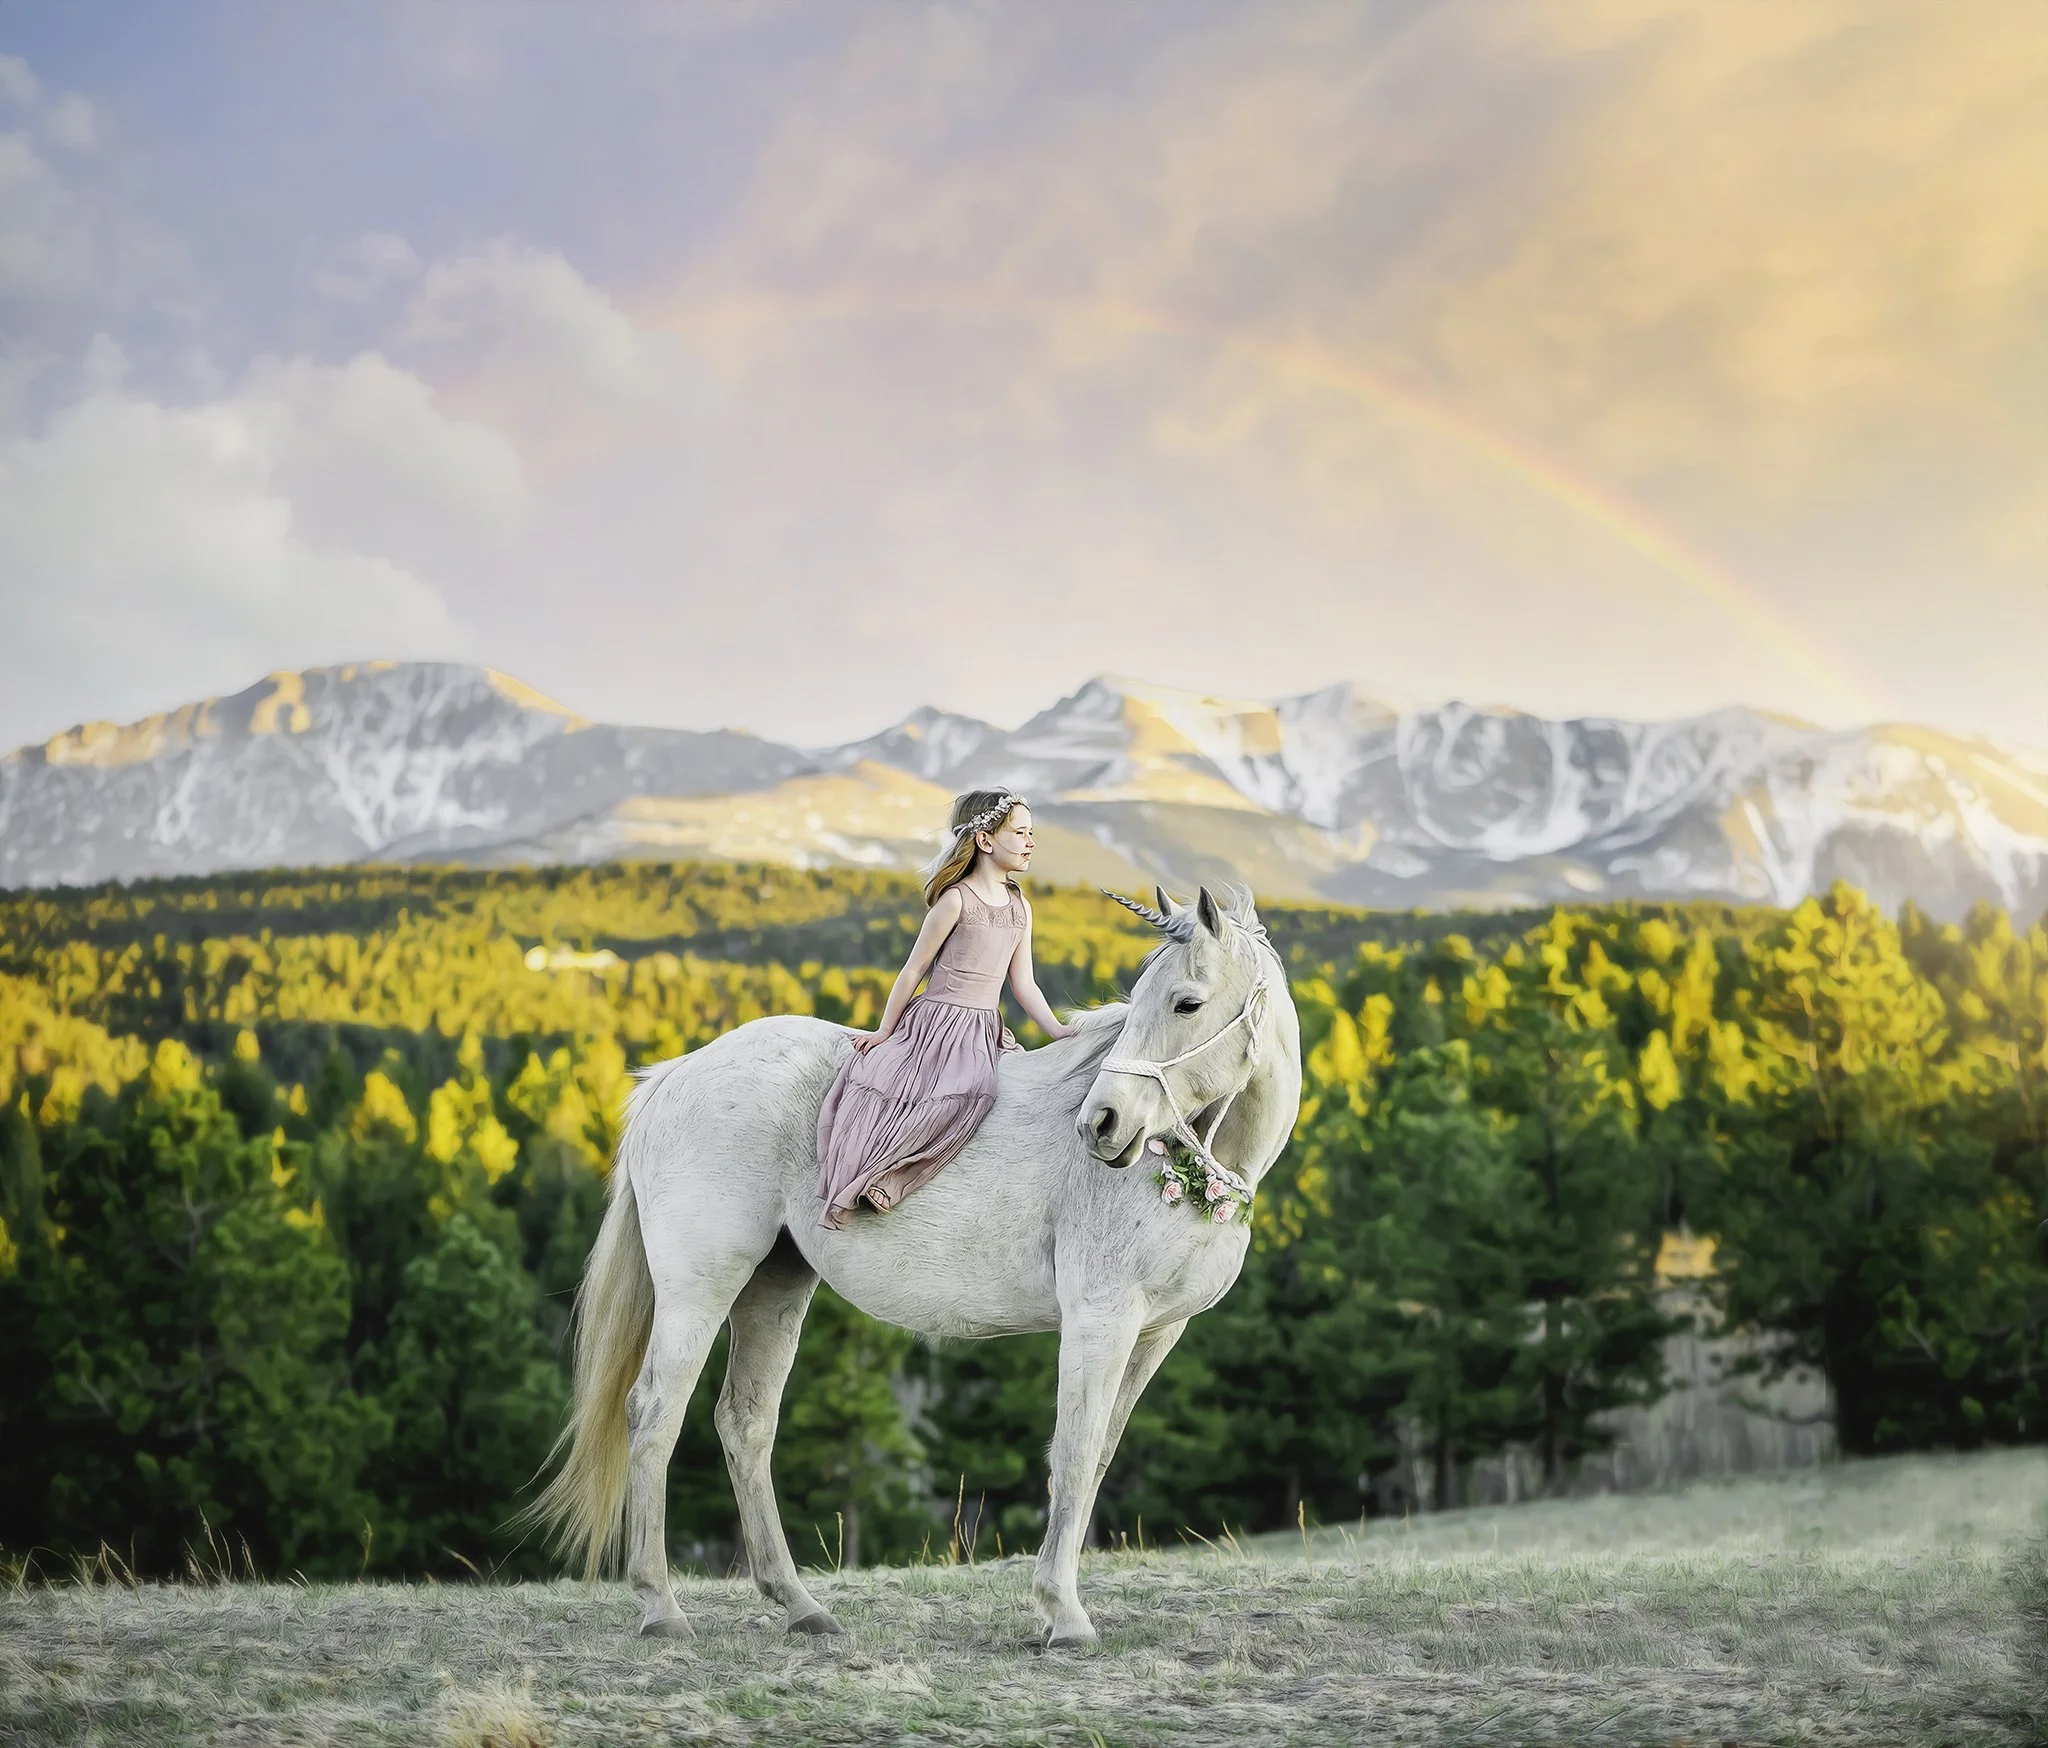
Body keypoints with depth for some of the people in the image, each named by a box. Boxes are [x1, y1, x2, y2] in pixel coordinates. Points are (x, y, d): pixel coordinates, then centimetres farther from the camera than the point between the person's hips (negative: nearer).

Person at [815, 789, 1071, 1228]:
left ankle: (883, 1179, -17)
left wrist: (1057, 1032, -3)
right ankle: (843, 1195, -17)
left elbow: (1024, 985, 11)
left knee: (969, 1093, -21)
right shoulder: (956, 899, -8)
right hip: (934, 1020, -6)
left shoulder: (1020, 908, 11)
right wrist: (884, 1031, -2)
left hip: (985, 1031, 6)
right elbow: (913, 971, -4)